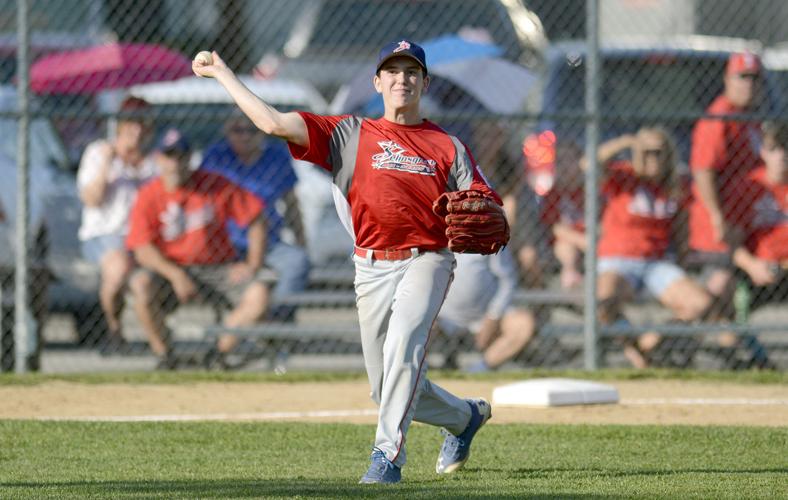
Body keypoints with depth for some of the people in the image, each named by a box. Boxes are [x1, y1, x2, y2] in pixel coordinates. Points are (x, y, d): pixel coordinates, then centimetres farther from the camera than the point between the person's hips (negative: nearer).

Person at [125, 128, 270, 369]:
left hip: (219, 266, 0)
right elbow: (143, 250, -11)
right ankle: (164, 356, -17)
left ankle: (219, 351, -19)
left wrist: (253, 265, -9)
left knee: (259, 293, -26)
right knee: (141, 284, -32)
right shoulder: (148, 197, -5)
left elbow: (255, 219, 1)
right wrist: (176, 275, -26)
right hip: (171, 268, 0)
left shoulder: (216, 185, -4)